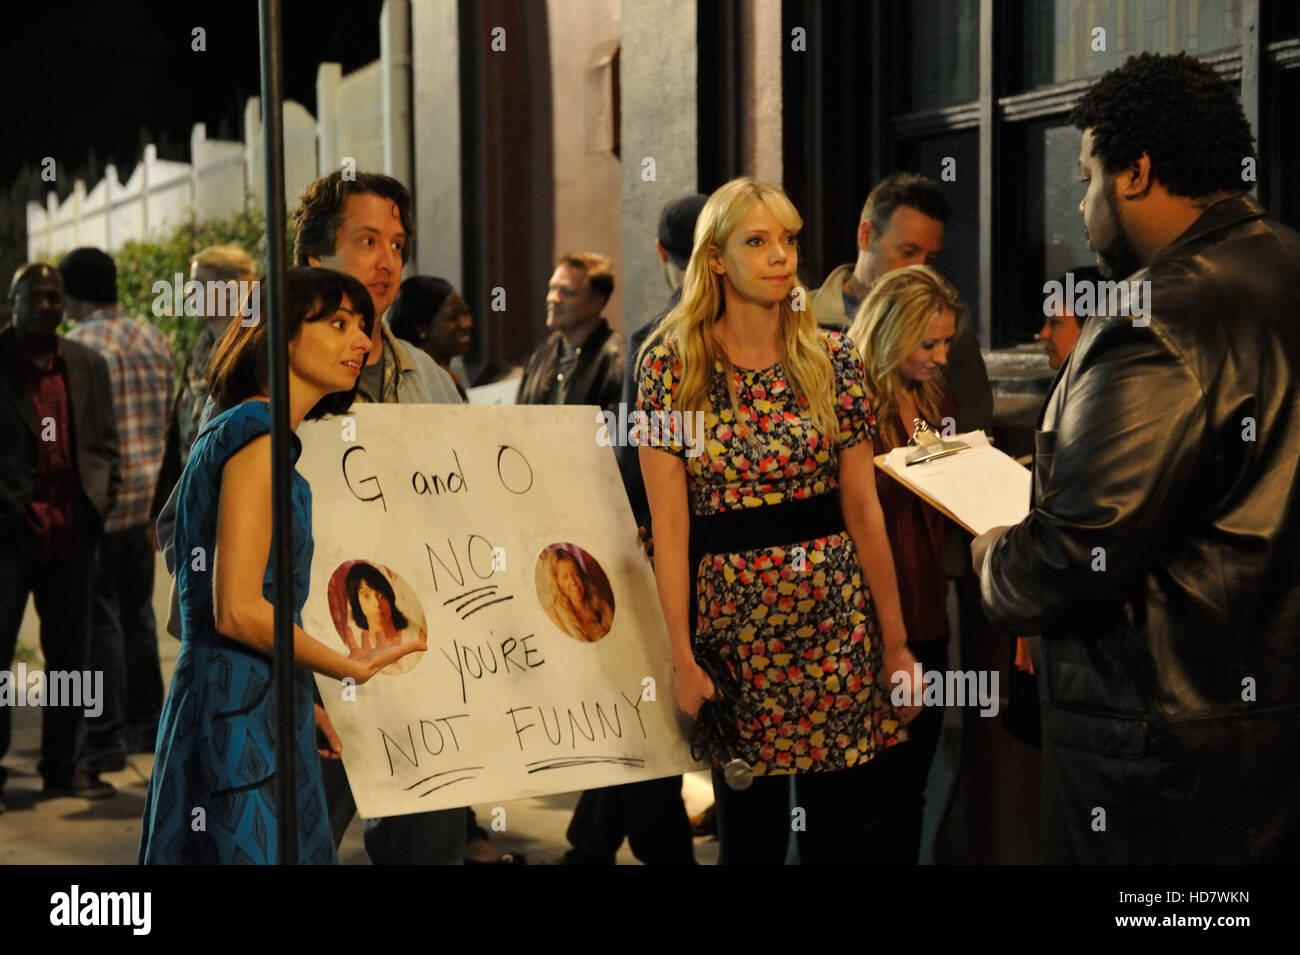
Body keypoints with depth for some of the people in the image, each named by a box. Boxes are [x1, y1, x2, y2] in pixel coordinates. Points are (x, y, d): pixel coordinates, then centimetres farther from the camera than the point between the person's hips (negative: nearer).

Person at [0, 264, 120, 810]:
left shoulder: (87, 365, 14)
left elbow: (104, 442, 15)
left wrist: (99, 500, 0)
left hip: (71, 533, 4)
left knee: (71, 653, 9)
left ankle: (63, 766, 19)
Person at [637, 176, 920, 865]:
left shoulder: (833, 360, 2)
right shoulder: (671, 362, -3)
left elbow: (863, 510, 4)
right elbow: (669, 523, -5)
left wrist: (896, 640, 4)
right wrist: (682, 657, -9)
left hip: (835, 614, 2)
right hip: (730, 618, -1)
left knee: (848, 822, 4)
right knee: (750, 829, 8)